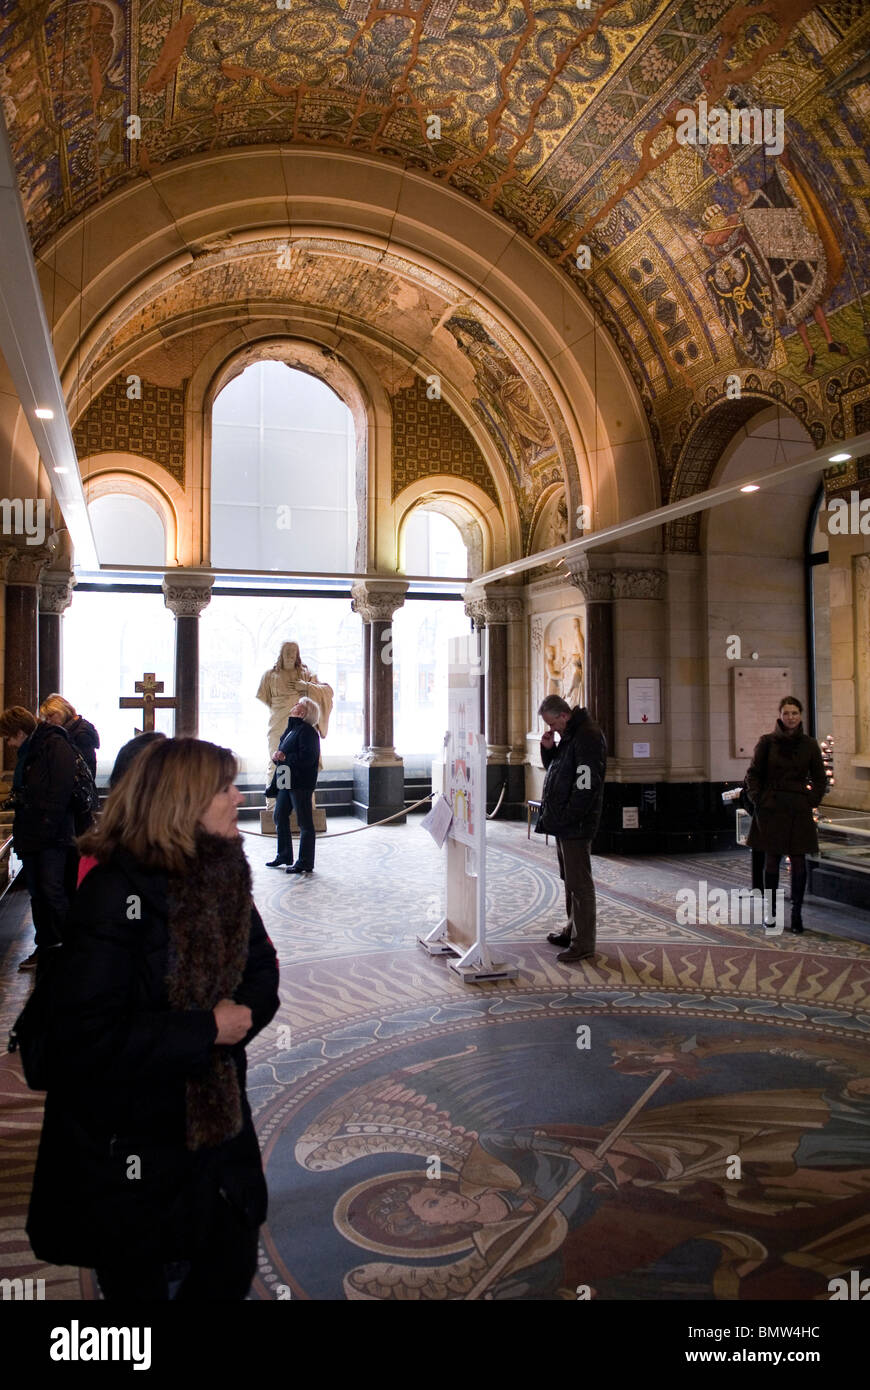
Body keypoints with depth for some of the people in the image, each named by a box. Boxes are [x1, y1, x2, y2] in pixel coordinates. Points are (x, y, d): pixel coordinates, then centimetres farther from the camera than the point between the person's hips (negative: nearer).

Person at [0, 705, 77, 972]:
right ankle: (44, 947, 20)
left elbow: (61, 789, -18)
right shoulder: (26, 752, 19)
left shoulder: (55, 746, -10)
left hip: (52, 836, -9)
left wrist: (48, 826, -21)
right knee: (36, 892, 12)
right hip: (30, 835, 9)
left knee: (52, 890, -10)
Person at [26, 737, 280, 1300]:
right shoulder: (116, 893, -23)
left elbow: (262, 976, 5)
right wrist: (205, 1031, -24)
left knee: (230, 1275, 22)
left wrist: (240, 1016, -15)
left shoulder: (226, 878, -1)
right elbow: (88, 1037, -27)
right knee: (145, 1283, 17)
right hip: (130, 1150, -6)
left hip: (219, 1125, 6)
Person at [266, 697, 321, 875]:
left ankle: (305, 863, 6)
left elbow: (306, 758, -22)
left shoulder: (307, 731, -13)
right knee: (280, 817, 17)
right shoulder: (291, 729, 16)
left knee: (305, 823, -1)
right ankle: (284, 856, 31)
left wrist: (284, 757, -19)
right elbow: (282, 752, 20)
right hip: (286, 783, 10)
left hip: (301, 785, -10)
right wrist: (277, 756, -2)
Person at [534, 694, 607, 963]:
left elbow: (586, 784, -23)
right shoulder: (568, 734, 15)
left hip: (576, 825, -10)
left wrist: (567, 819, -22)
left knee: (579, 882, -5)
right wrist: (548, 748, 6)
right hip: (563, 822, 10)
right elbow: (556, 768, 25)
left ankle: (584, 943, 2)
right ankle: (573, 930, 30)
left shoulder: (587, 736, -18)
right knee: (570, 879, 18)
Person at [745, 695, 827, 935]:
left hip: (799, 811, 1)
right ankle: (770, 911, 17)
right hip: (771, 809, -1)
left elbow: (820, 780, 12)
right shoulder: (767, 742, -1)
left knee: (798, 861, 1)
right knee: (771, 860, 5)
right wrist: (758, 800, -4)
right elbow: (753, 774, 4)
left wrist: (810, 802, 2)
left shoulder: (809, 745, 4)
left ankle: (796, 914, 10)